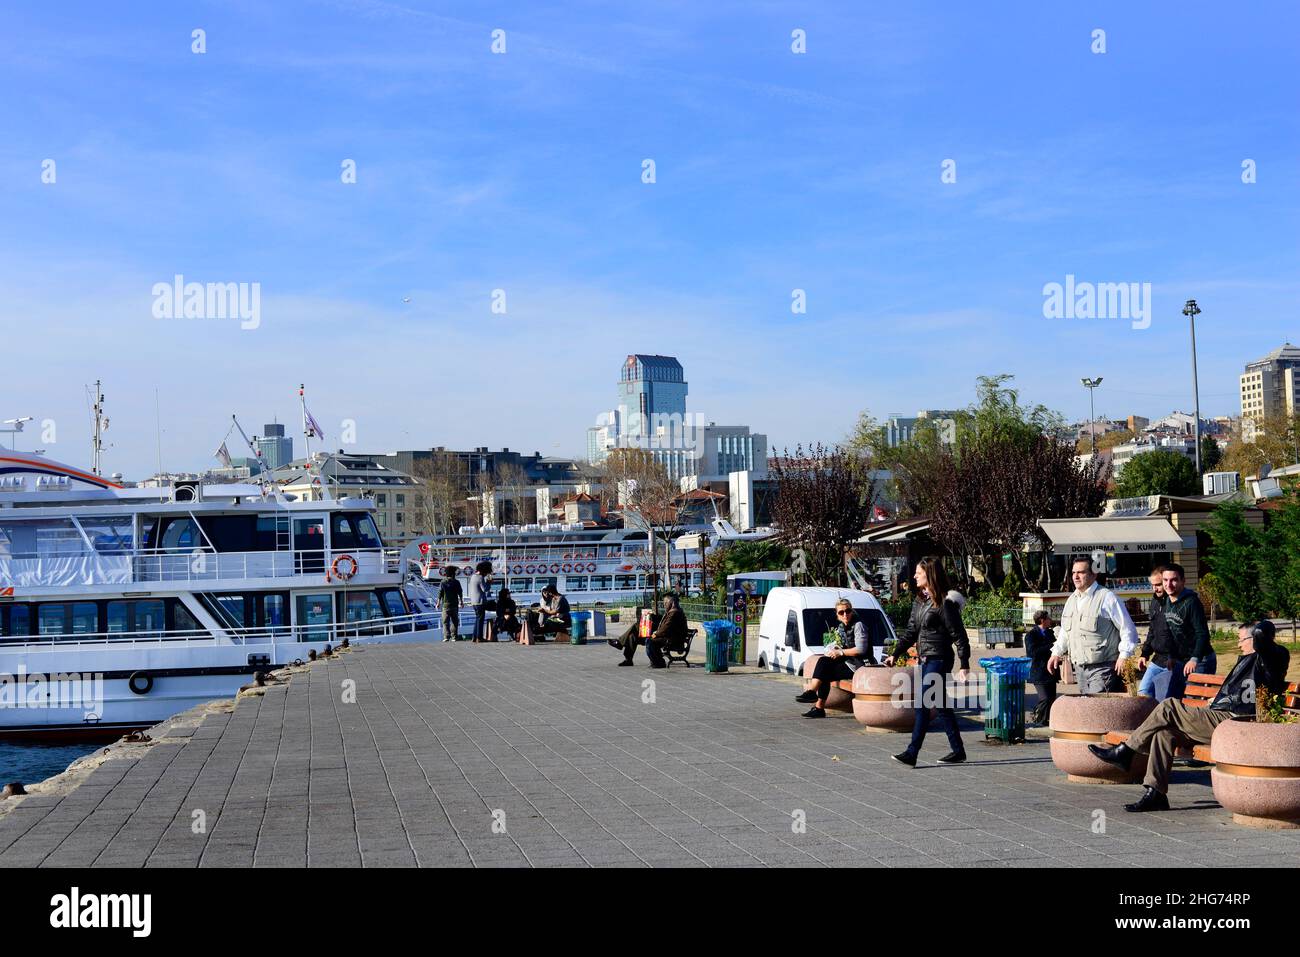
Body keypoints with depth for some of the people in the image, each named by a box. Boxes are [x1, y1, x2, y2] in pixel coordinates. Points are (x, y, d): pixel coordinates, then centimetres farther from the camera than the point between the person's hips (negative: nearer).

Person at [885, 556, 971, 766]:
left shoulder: (944, 603, -12)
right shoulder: (919, 602, 13)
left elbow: (958, 634, -12)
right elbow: (911, 631, 16)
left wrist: (964, 664, -14)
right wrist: (895, 654, 9)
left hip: (938, 659, -9)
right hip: (926, 660, 9)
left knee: (922, 705, -11)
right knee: (942, 706, 13)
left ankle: (912, 754, -11)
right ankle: (958, 751, 21)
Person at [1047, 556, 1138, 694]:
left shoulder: (1107, 597, -7)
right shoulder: (1071, 600, 15)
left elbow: (1128, 629, -7)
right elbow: (1065, 631, 28)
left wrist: (1124, 655, -14)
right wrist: (1057, 653, 19)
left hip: (1102, 667, -8)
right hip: (1080, 667, 8)